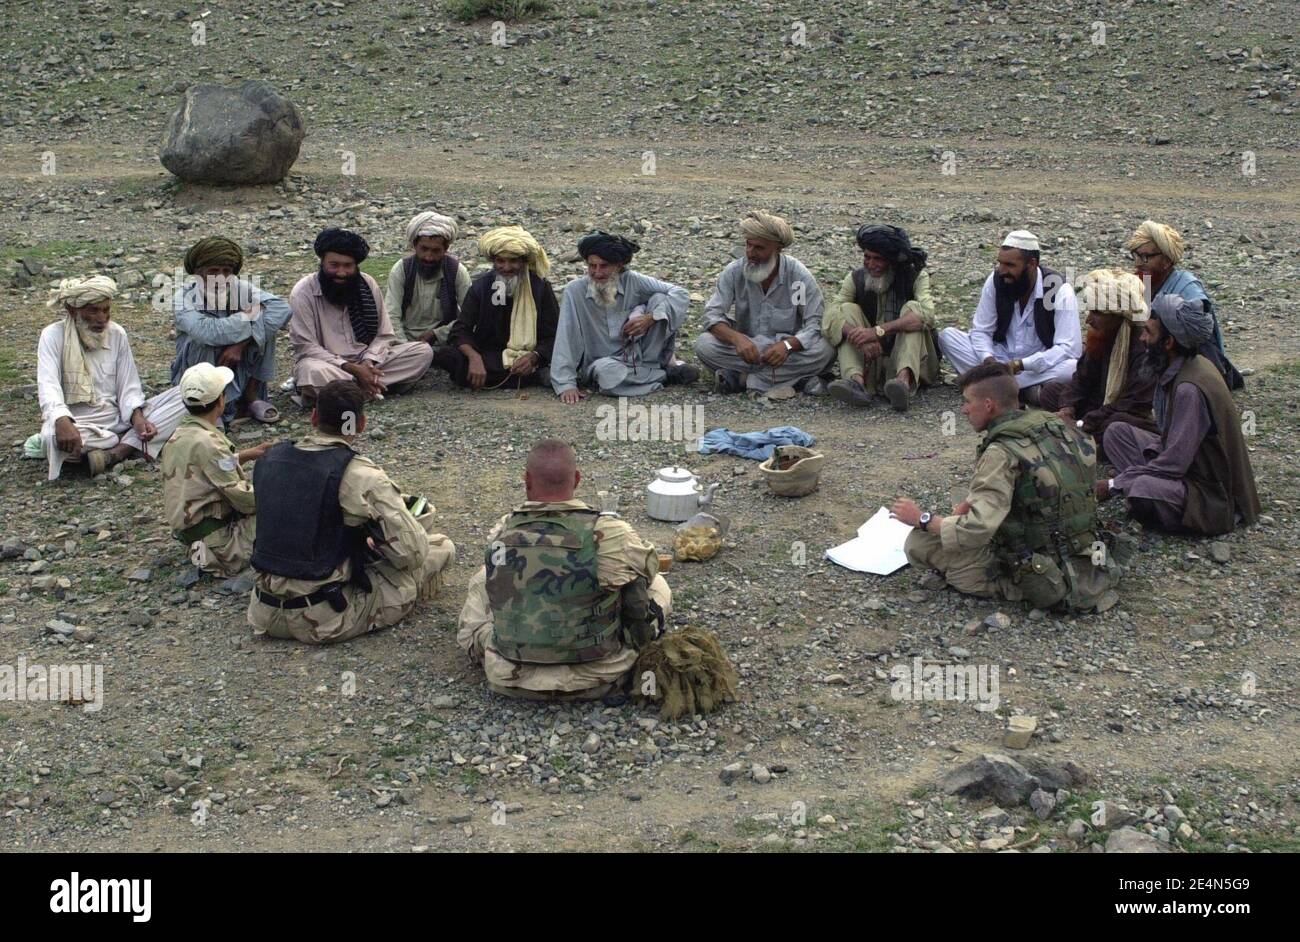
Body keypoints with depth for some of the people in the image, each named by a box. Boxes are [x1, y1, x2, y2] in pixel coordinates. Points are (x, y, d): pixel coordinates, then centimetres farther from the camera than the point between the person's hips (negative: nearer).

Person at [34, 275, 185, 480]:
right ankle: (130, 444, -19)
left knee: (180, 396, -14)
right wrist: (62, 422, -39)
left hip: (118, 420, 4)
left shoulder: (117, 334, 7)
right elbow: (48, 386, -19)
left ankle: (111, 455, -28)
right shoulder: (53, 335, -5)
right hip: (74, 425, -4)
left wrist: (137, 417, -18)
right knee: (52, 437, -39)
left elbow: (129, 386, 4)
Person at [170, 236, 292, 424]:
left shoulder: (239, 288, -10)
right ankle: (227, 407, -17)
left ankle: (251, 396, -8)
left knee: (264, 323, -18)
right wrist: (249, 315, -28)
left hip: (238, 369, 3)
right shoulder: (184, 297, -19)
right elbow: (206, 331, -40)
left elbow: (282, 309, -27)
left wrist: (241, 344, -34)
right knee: (202, 342, -33)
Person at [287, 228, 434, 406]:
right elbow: (306, 346, -15)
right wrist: (351, 369, -24)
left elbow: (384, 335, 2)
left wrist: (368, 363, -19)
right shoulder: (303, 292, -11)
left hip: (366, 360, 6)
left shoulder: (367, 284, 2)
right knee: (314, 372, -41)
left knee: (423, 352, -13)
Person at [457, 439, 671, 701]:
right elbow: (649, 564, 1)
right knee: (656, 584, 17)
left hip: (511, 679, 3)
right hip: (593, 681, -3)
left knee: (483, 578, 26)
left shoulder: (500, 533, -11)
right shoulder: (607, 533, -21)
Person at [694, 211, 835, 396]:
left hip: (786, 350, -1)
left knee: (824, 350, -30)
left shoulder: (799, 275, -11)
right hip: (746, 347, 1)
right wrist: (736, 338, -32)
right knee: (704, 344, -27)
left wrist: (787, 344, -35)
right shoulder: (734, 272, -6)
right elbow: (713, 314, -11)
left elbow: (816, 324, -14)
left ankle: (741, 377, -25)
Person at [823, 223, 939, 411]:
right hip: (870, 360, 2)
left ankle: (904, 380, -49)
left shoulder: (916, 277, -4)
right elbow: (831, 316, -13)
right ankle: (856, 381, -40)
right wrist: (860, 338, -33)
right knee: (849, 310, -15)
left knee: (911, 308, -22)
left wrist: (878, 331, -35)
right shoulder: (856, 279, 4)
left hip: (905, 359, -2)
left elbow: (926, 313, -25)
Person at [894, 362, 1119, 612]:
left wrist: (922, 519, -11)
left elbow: (974, 532, -27)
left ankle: (1015, 587, -9)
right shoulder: (1055, 425, 4)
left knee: (920, 543, -12)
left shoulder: (1003, 453, -20)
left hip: (1044, 582, -9)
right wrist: (975, 502, 11)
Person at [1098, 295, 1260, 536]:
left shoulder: (1190, 388, -27)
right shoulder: (1176, 369, 2)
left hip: (1214, 495, -10)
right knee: (1117, 433, 7)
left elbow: (1175, 462, -27)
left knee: (1142, 492, -35)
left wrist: (1115, 484, -20)